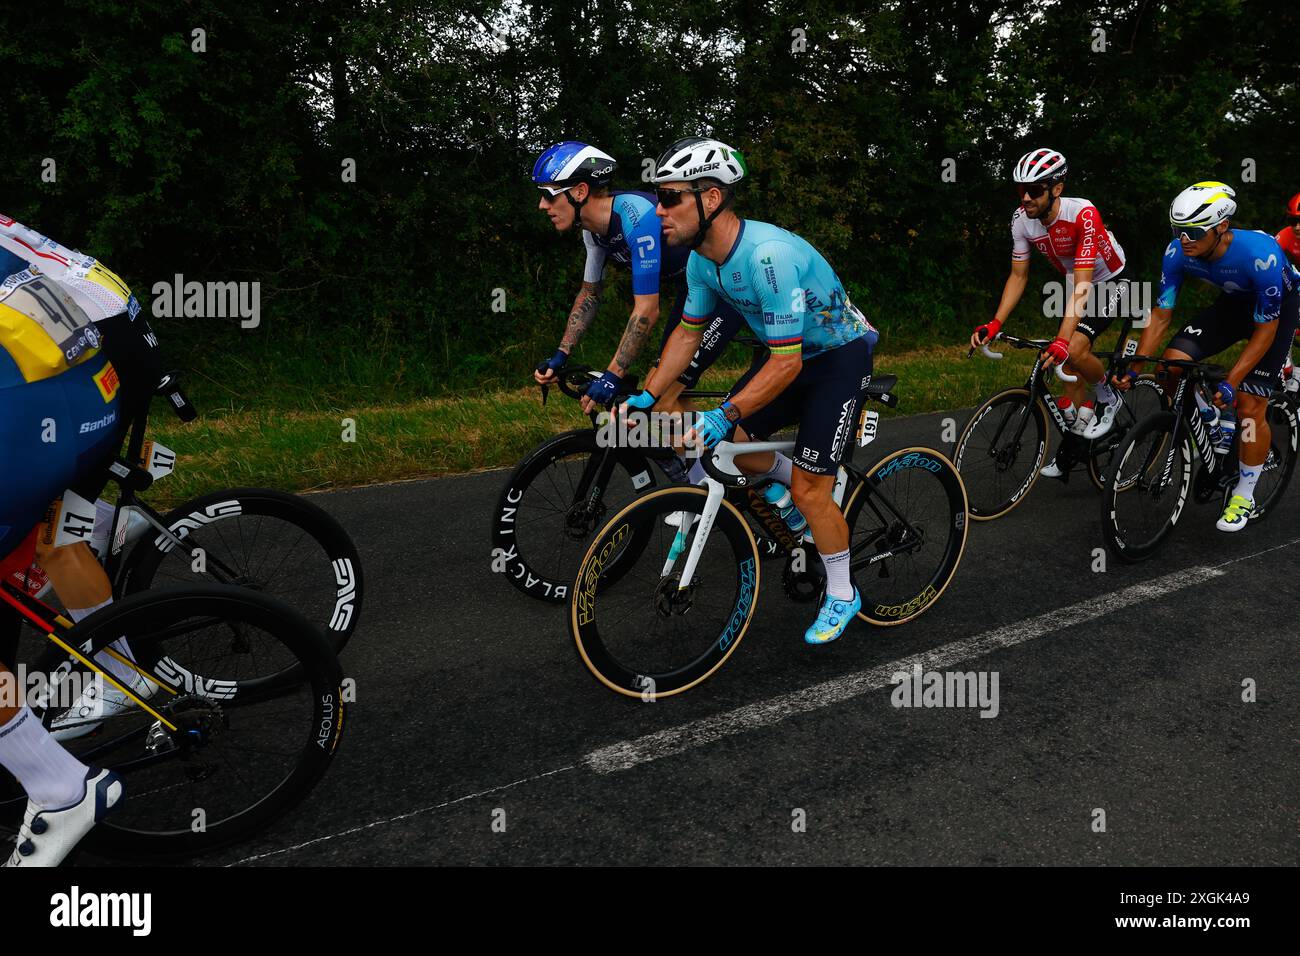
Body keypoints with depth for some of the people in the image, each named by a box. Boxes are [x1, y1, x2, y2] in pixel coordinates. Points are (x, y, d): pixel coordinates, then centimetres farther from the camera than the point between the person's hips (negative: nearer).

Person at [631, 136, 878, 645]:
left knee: (809, 491, -8)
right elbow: (688, 333, 3)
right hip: (788, 351, 8)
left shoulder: (769, 254, -35)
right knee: (725, 444, -3)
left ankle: (842, 595, 15)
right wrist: (646, 397, -4)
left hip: (839, 355, -7)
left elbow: (786, 362, -34)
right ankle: (809, 485, 23)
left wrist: (726, 415, -39)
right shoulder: (703, 259, -9)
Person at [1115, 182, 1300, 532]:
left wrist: (1230, 384, -35)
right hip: (1233, 302, 5)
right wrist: (1133, 369, -23)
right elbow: (1160, 316, -15)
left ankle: (1243, 496, 7)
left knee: (1250, 405, -11)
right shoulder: (1177, 252, -24)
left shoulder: (1260, 255, -37)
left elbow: (1265, 329, -29)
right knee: (1172, 363, -17)